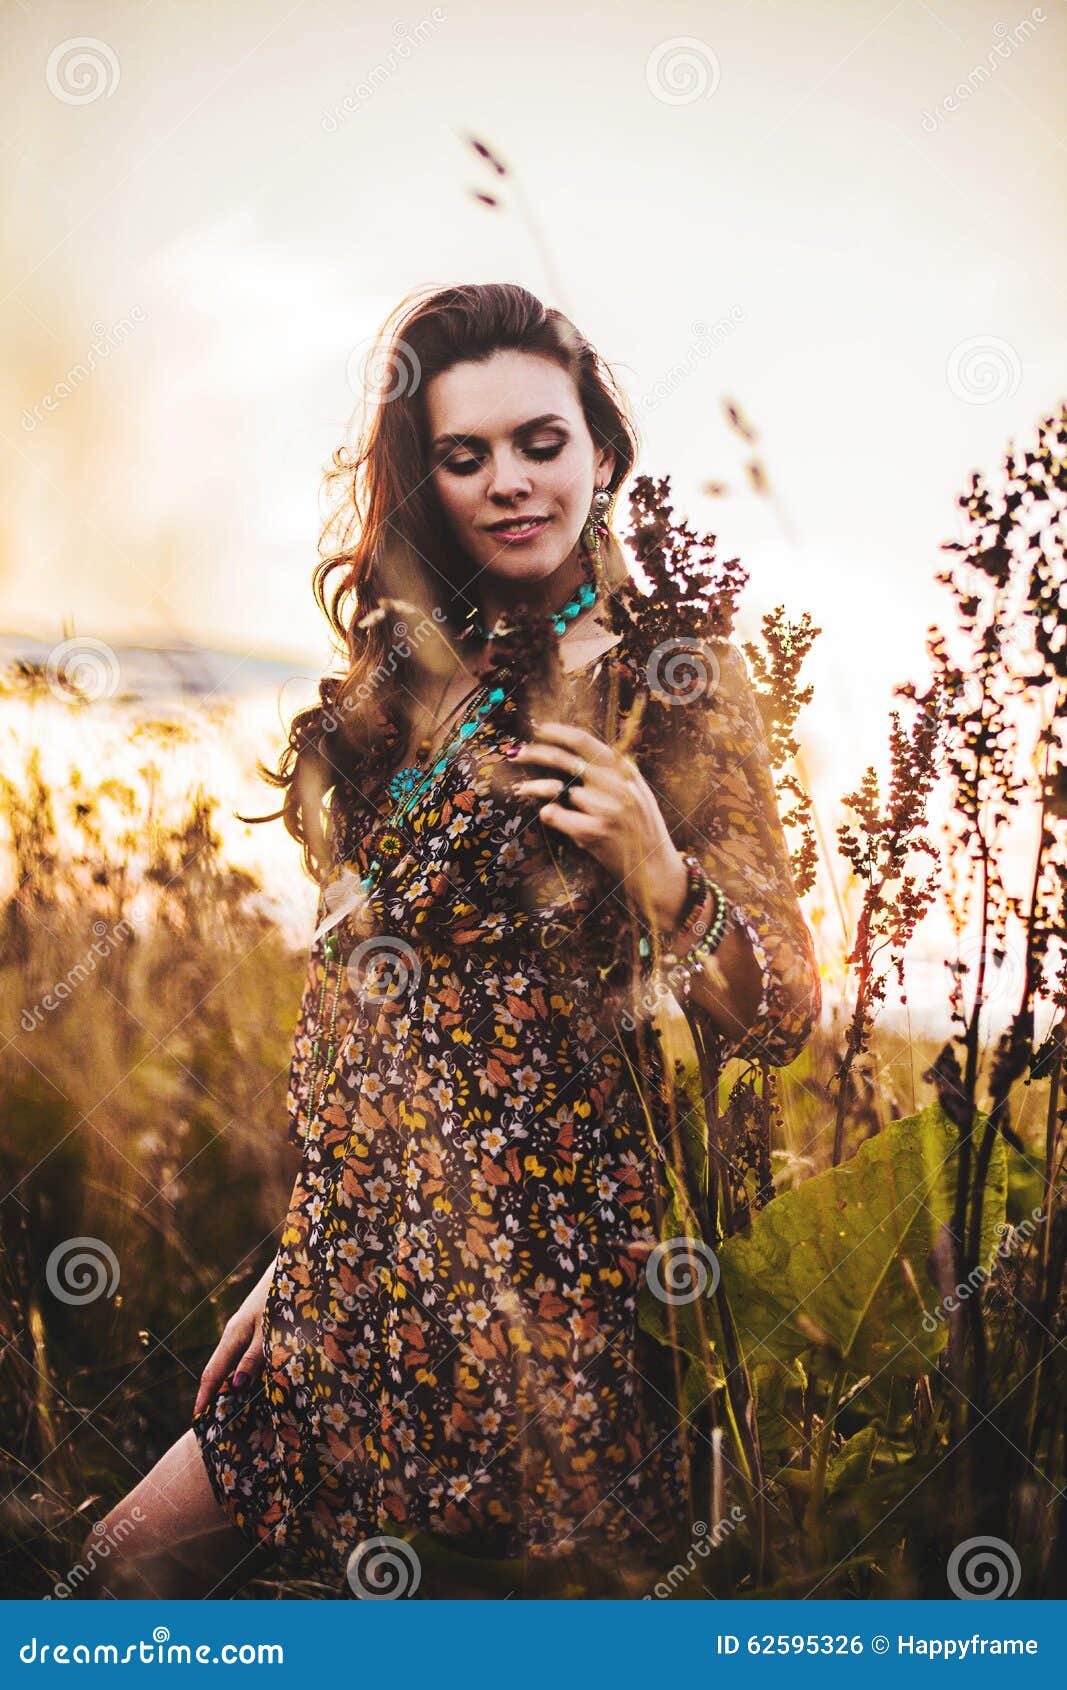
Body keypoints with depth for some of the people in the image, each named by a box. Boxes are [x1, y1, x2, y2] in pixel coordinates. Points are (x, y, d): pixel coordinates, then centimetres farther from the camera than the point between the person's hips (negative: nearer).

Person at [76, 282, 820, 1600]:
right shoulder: (408, 677, 9)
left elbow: (779, 1019, -8)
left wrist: (658, 869, -26)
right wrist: (299, 1262, 13)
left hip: (529, 1253, -6)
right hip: (359, 1249, 6)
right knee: (121, 1566, 12)